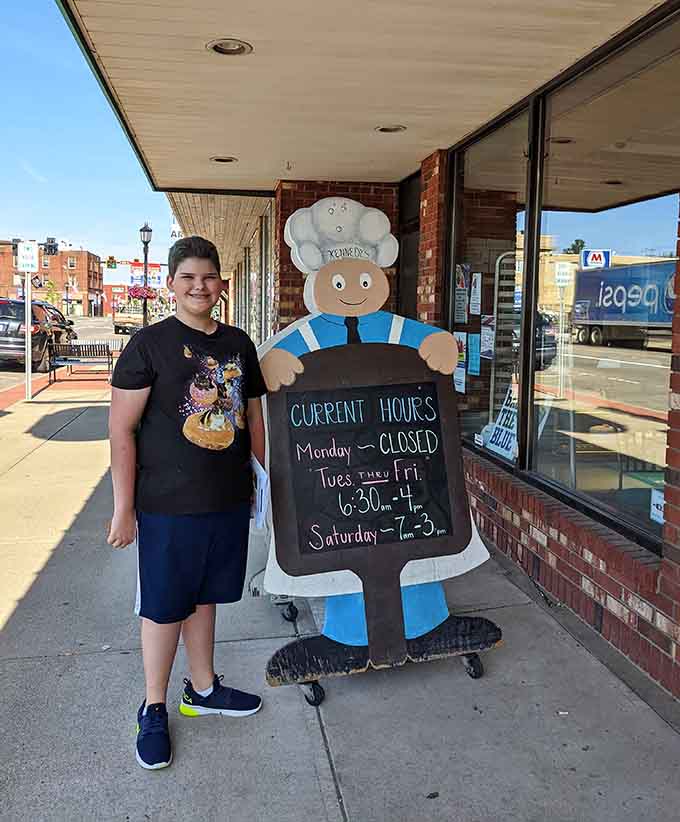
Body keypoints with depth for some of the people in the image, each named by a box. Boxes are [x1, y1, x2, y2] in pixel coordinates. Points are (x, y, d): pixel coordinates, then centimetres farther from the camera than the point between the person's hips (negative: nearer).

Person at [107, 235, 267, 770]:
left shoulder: (239, 344, 7)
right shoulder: (149, 344, -9)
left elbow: (254, 418, 17)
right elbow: (122, 430, -10)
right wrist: (124, 508, -12)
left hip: (229, 501, 5)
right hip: (168, 505, -5)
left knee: (204, 598, 19)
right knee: (164, 607, 8)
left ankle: (203, 689, 38)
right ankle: (154, 710, 27)